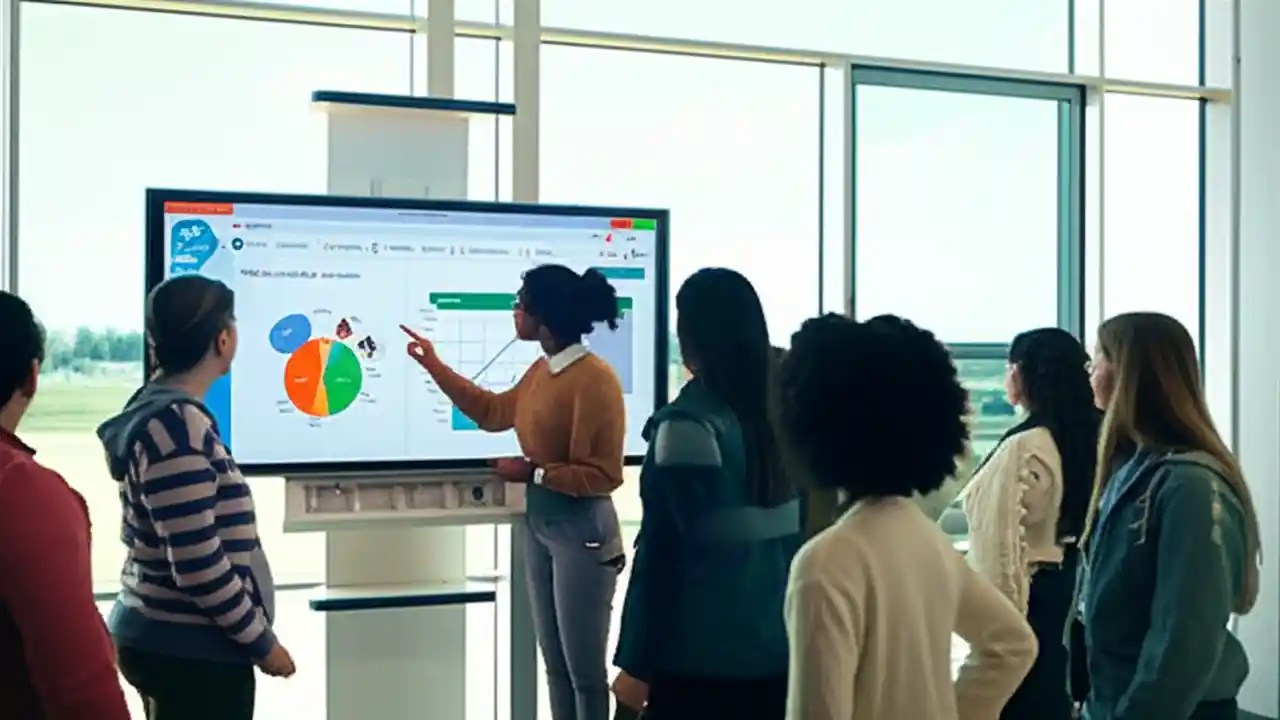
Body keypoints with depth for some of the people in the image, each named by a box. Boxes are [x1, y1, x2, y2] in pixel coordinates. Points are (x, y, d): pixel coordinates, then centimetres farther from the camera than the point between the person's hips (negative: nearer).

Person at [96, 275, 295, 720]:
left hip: (165, 638, 10)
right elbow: (199, 566, -23)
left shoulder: (158, 410, 7)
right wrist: (262, 642, -13)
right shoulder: (178, 425, -22)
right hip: (191, 651, -10)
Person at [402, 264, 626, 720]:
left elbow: (603, 475, -21)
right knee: (555, 663, 16)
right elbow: (493, 412, 22)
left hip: (581, 530, -9)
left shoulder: (595, 378, -20)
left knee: (584, 669, 2)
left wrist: (532, 472, -17)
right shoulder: (542, 370, 6)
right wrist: (433, 365, 20)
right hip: (537, 521, 9)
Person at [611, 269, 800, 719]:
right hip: (779, 651, 6)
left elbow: (663, 548, -13)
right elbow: (794, 533, 11)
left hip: (702, 657, -6)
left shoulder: (690, 425, -15)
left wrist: (637, 663, -7)